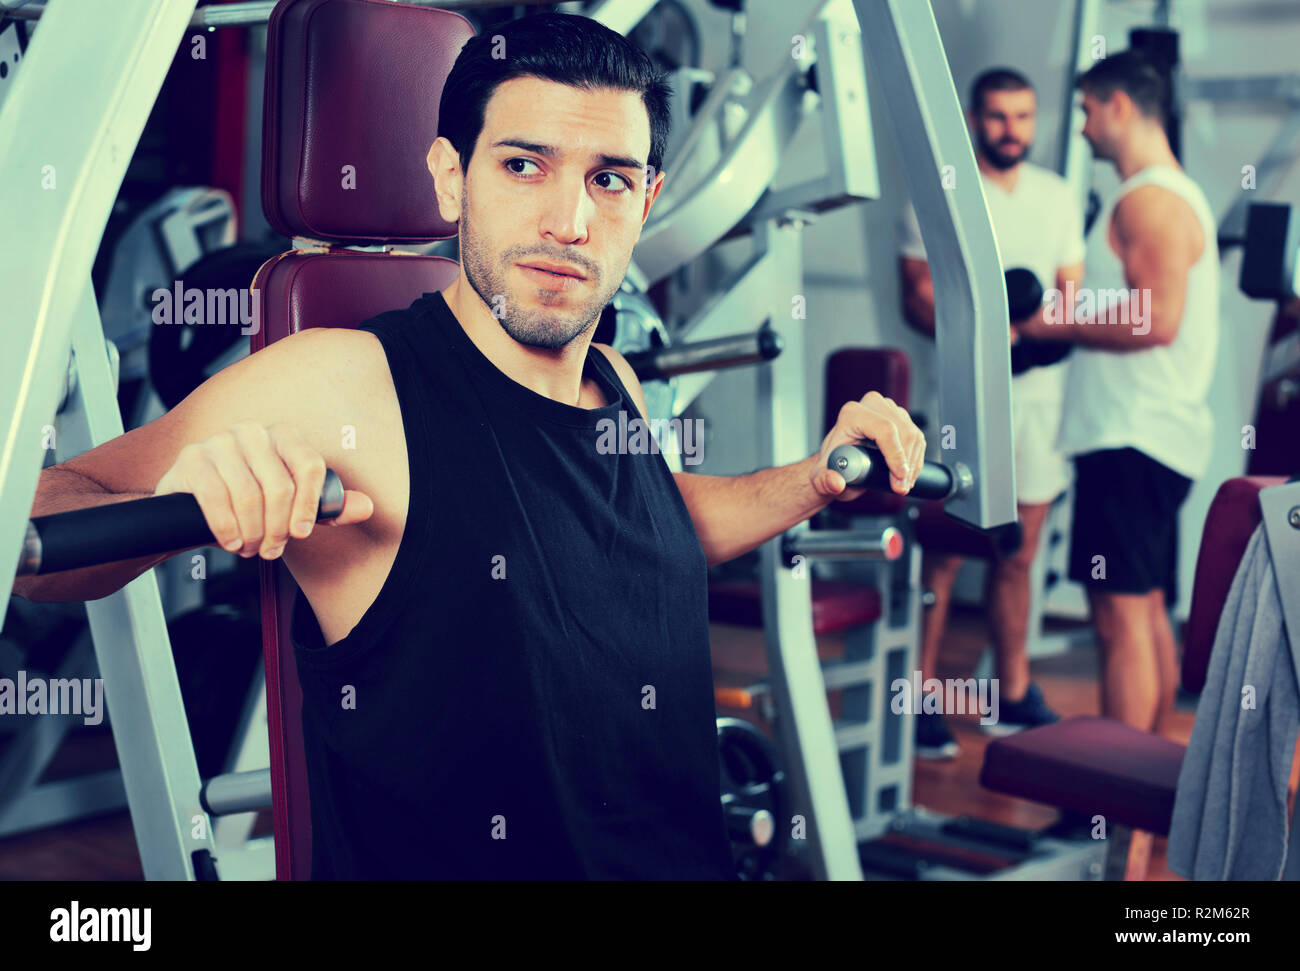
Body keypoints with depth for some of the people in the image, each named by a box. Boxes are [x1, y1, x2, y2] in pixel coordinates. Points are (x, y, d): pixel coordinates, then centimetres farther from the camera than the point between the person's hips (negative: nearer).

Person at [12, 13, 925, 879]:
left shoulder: (615, 383, 6)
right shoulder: (344, 385, -15)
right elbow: (33, 531, -18)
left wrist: (815, 480, 15)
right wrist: (180, 500, -36)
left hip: (692, 859, 6)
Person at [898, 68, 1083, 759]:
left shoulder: (1057, 196, 16)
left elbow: (1073, 295, 16)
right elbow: (918, 298, -5)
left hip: (1041, 386, 5)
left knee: (1017, 555, 10)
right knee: (943, 552, -5)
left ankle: (1014, 696, 19)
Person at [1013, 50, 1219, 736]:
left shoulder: (1148, 201, -13)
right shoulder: (1176, 193, 20)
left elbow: (1155, 318, -24)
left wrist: (1058, 323, -13)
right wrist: (1068, 318, 18)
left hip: (1132, 440, -11)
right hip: (1155, 436, 11)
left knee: (1120, 615, -10)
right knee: (1148, 614, 14)